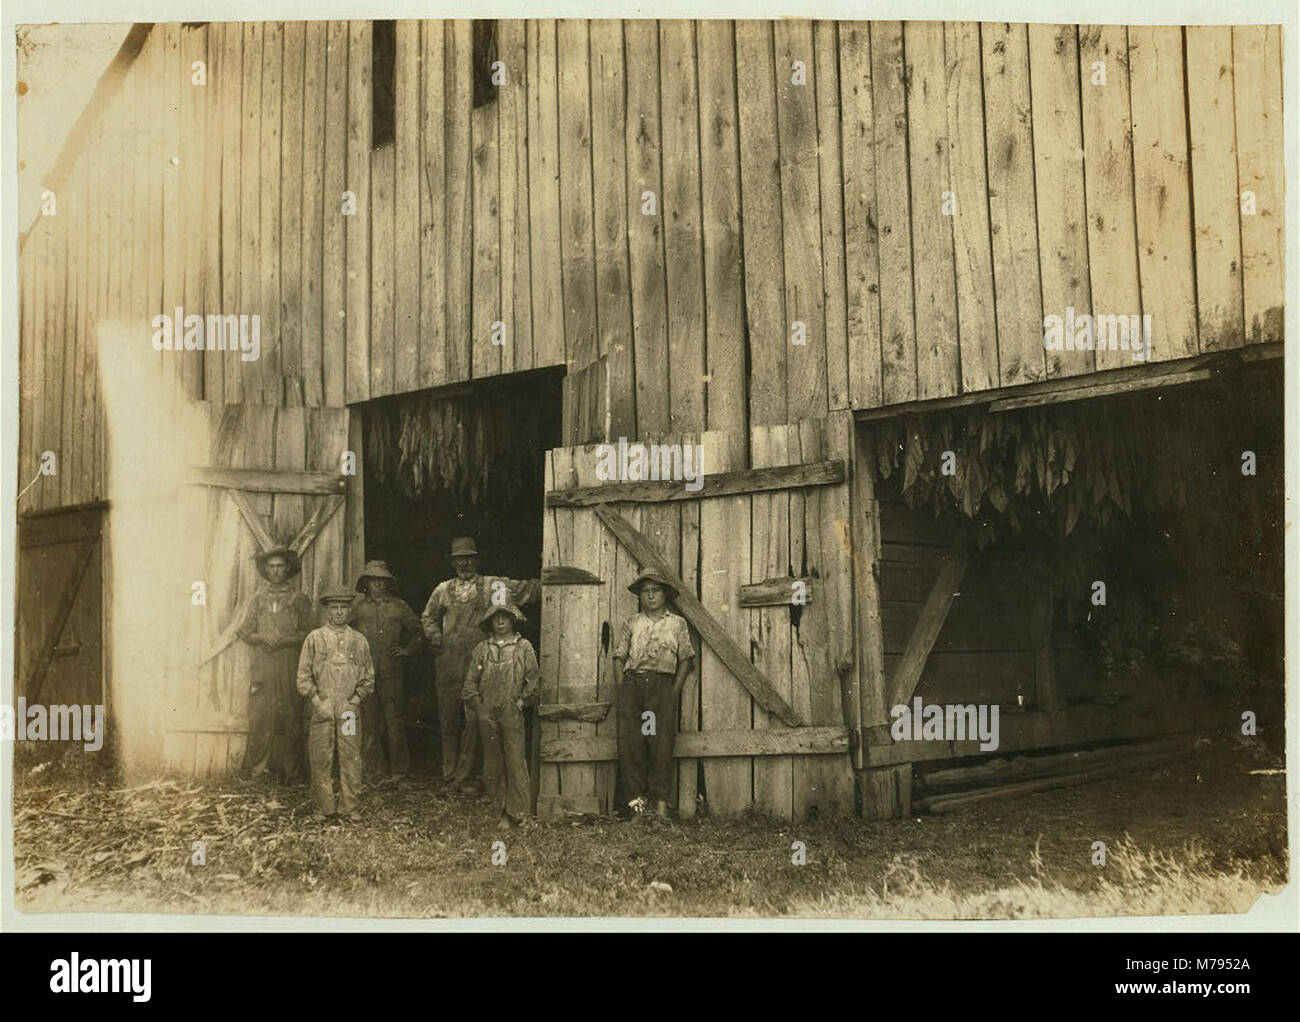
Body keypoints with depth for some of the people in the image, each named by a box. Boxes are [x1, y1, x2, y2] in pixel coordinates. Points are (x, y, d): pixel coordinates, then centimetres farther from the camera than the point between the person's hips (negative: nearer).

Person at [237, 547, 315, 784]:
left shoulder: (299, 599, 8)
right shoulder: (258, 598, 15)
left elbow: (308, 633, 2)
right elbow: (245, 631, 11)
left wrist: (283, 640, -12)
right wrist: (263, 638, -8)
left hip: (290, 665, -2)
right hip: (262, 666, 2)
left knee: (290, 716, -4)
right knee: (259, 715, -4)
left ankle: (290, 771, 0)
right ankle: (259, 768, 2)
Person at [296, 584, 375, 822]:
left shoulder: (359, 641, 9)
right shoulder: (314, 639, 5)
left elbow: (368, 677, 11)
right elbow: (303, 676, 4)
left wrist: (354, 701, -2)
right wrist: (318, 701, -6)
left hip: (350, 710, 1)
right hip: (321, 710, -1)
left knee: (351, 759, 0)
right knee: (321, 760, 1)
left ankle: (348, 807, 9)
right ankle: (323, 808, 11)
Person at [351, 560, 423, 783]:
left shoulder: (399, 606, 8)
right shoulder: (357, 607, 8)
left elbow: (418, 632, 17)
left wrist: (407, 650, 5)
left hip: (390, 673, -1)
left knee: (394, 721, -1)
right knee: (368, 722, 2)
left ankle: (399, 769, 8)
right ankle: (373, 770, 9)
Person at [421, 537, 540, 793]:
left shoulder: (492, 586, 6)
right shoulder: (443, 590, 14)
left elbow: (529, 588, 3)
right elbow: (428, 616, 26)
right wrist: (435, 637, 9)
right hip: (448, 667, 2)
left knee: (474, 722, -6)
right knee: (448, 721, 7)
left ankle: (466, 776, 2)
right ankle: (450, 774, 18)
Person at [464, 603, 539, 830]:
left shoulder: (524, 647, 4)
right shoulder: (481, 649, 9)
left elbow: (534, 678, 4)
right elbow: (470, 682, 9)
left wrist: (522, 702, -4)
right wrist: (479, 708, 0)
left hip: (512, 712, -2)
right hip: (488, 715, 2)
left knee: (515, 761, -5)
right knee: (492, 763, 6)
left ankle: (513, 812, 0)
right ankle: (500, 806, 15)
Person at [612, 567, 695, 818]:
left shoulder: (677, 623, 13)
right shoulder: (631, 623, 16)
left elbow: (686, 659, 10)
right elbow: (619, 657, 12)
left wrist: (675, 691, 0)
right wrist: (621, 690, 1)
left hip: (662, 685, -1)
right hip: (632, 683, 1)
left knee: (662, 741, -7)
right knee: (629, 741, -7)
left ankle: (661, 802, -6)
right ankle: (636, 800, -6)